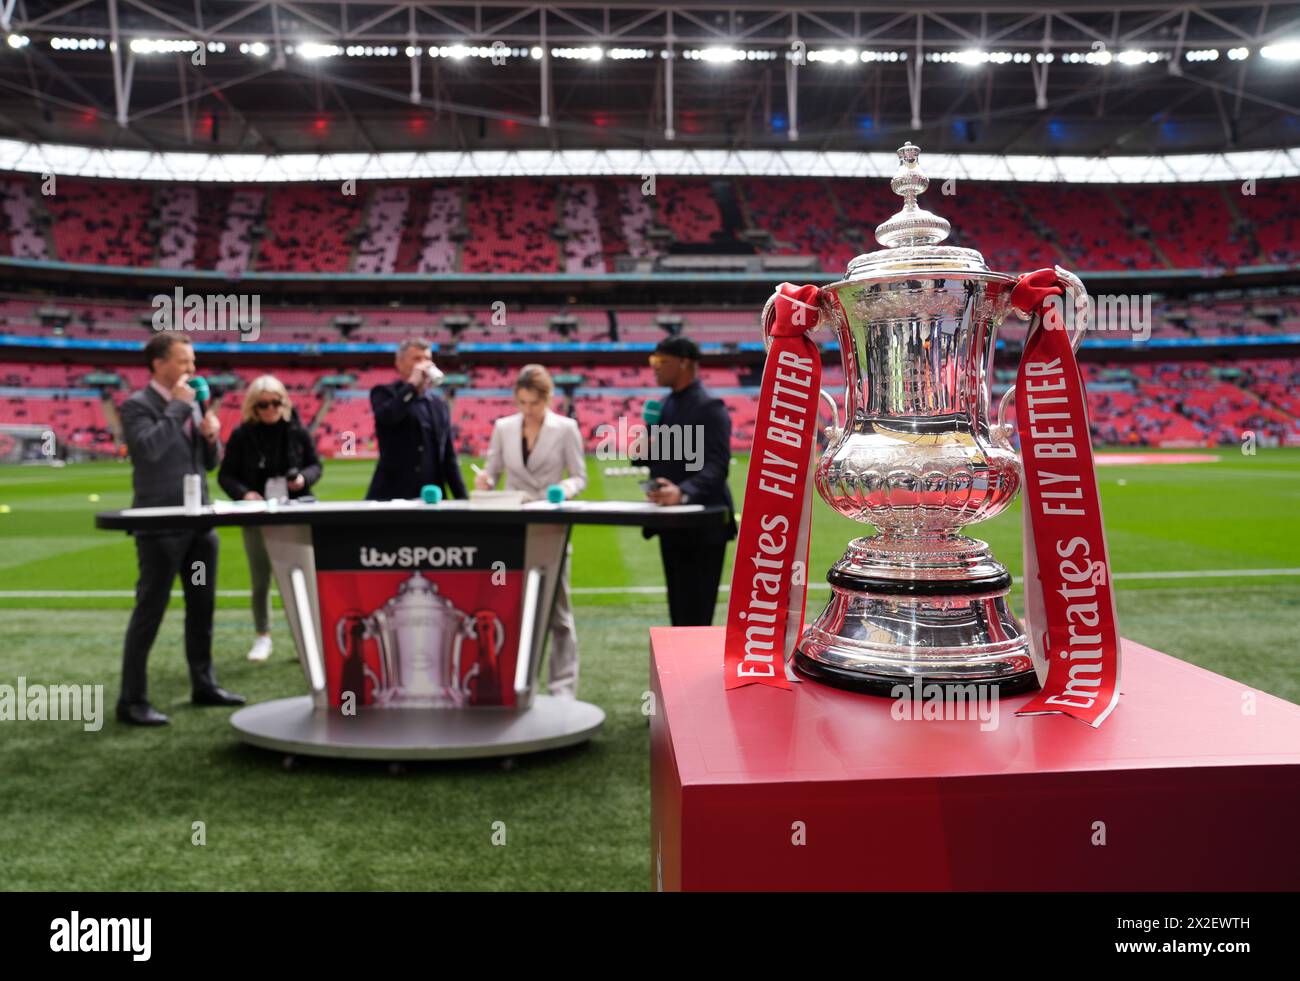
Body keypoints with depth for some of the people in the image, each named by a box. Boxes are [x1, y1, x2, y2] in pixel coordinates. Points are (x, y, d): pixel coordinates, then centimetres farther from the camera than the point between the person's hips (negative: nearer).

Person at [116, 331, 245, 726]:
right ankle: (132, 700, 5)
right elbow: (148, 448, -26)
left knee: (202, 606, 14)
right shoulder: (137, 405, -7)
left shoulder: (193, 404, 14)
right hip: (161, 526, -7)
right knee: (150, 611, -3)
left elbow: (210, 461, 18)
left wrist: (211, 435, -2)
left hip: (199, 522, 8)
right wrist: (177, 406, -17)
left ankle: (203, 684, 26)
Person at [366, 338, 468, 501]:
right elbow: (386, 417, -22)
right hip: (392, 496, -5)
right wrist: (412, 383, -13)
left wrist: (462, 499, 7)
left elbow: (448, 458, 15)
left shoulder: (439, 405, 16)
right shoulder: (384, 393, 3)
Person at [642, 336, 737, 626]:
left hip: (702, 528, -9)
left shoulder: (709, 407, -14)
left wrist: (682, 493, -40)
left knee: (695, 616, -6)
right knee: (679, 613, 15)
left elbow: (716, 466, -24)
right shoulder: (667, 404, 14)